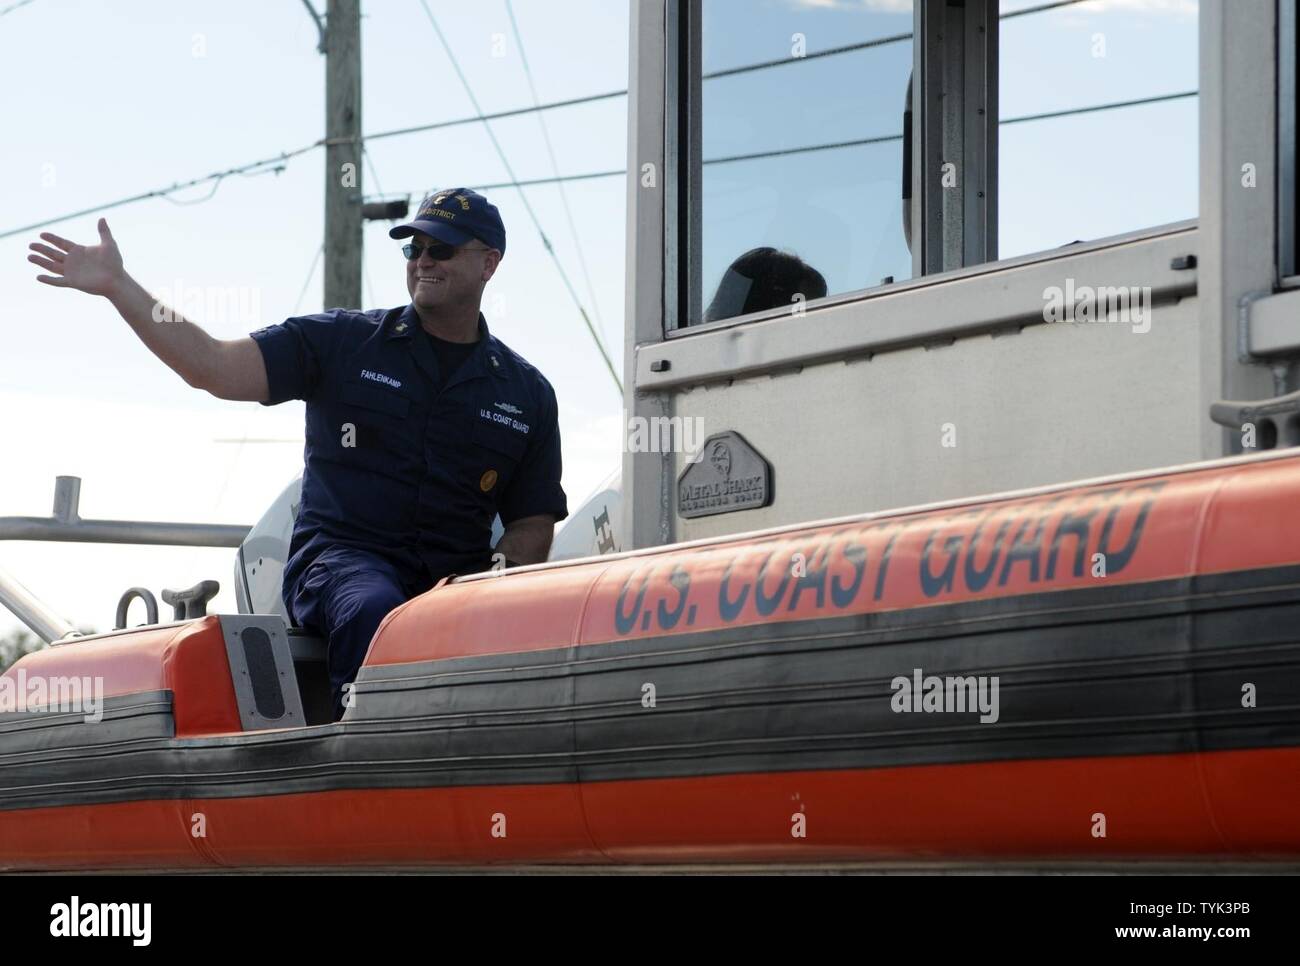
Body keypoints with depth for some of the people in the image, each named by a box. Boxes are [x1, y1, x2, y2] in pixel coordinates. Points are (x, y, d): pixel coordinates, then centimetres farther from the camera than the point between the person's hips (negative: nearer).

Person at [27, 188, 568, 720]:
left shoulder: (528, 394, 16)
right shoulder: (342, 342, 10)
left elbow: (534, 523, 17)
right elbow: (213, 369, 1)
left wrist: (501, 572, -7)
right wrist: (117, 287, -8)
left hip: (455, 578, 2)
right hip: (341, 557, -2)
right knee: (373, 611, -39)